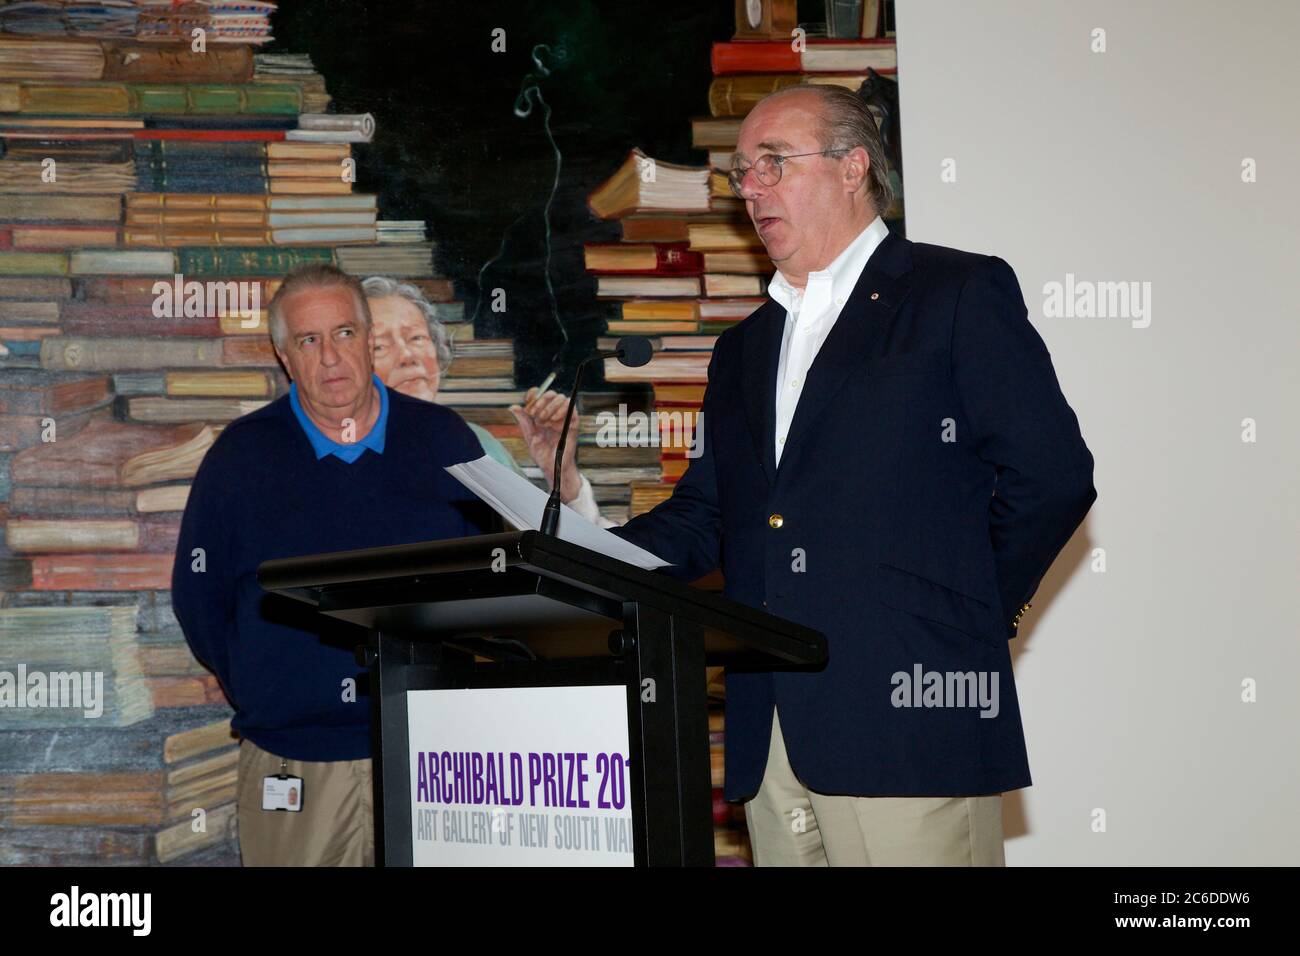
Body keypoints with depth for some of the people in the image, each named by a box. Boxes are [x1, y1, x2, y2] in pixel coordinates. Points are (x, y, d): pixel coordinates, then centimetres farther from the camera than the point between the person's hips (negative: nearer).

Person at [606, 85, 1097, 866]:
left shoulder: (960, 295, 3)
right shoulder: (744, 349, 25)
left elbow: (1052, 473, -4)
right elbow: (703, 518, 21)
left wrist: (972, 615, -1)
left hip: (907, 715, -6)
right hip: (770, 735, 6)